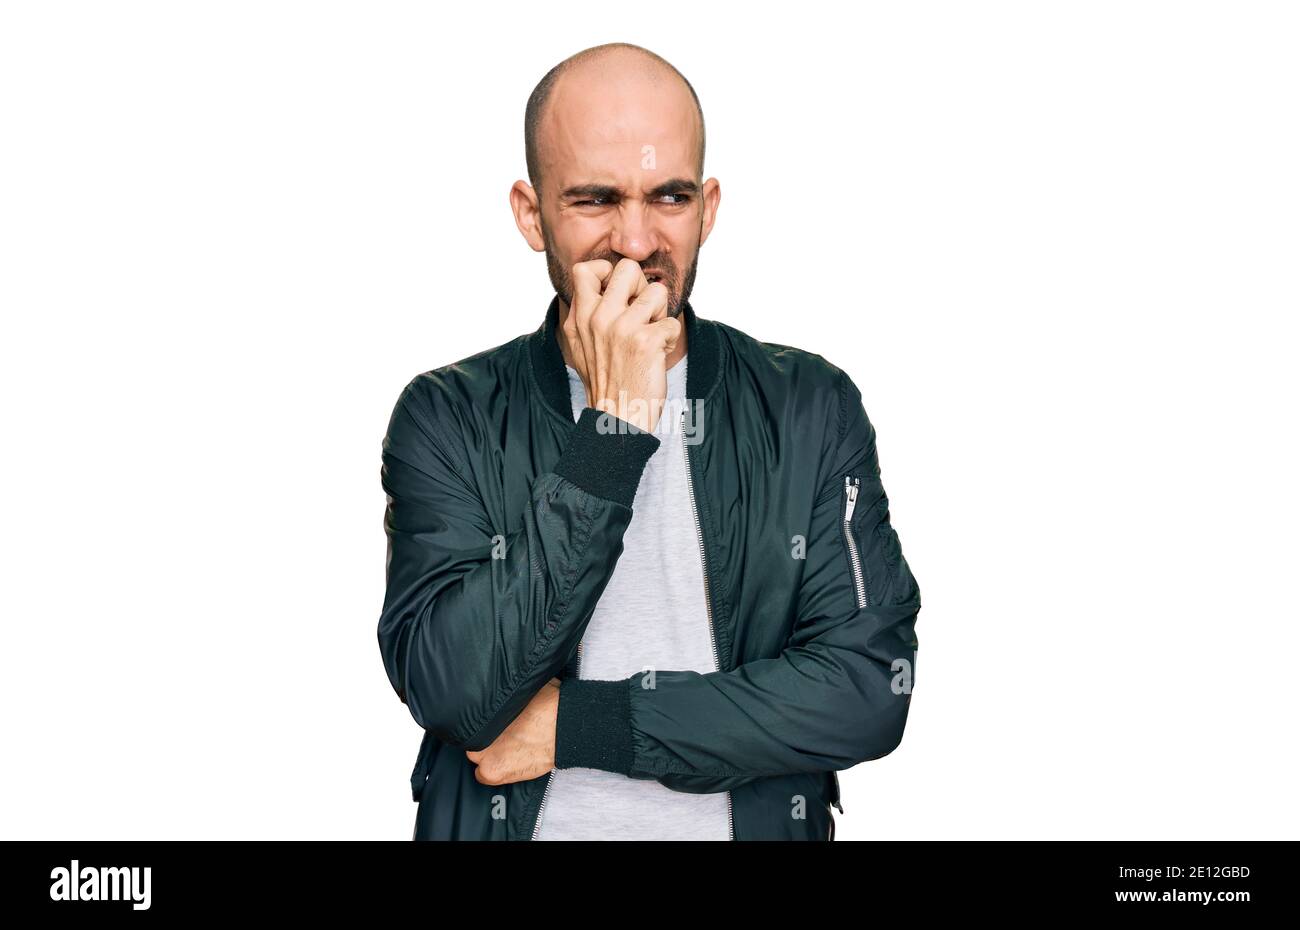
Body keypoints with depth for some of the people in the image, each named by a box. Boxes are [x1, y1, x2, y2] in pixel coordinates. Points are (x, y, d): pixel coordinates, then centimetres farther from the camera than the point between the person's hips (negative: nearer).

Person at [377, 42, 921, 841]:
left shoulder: (815, 408, -3)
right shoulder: (446, 417, -5)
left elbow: (872, 686, -11)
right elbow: (455, 695, -16)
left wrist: (575, 725, -14)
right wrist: (613, 426, -19)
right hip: (516, 822, 0)